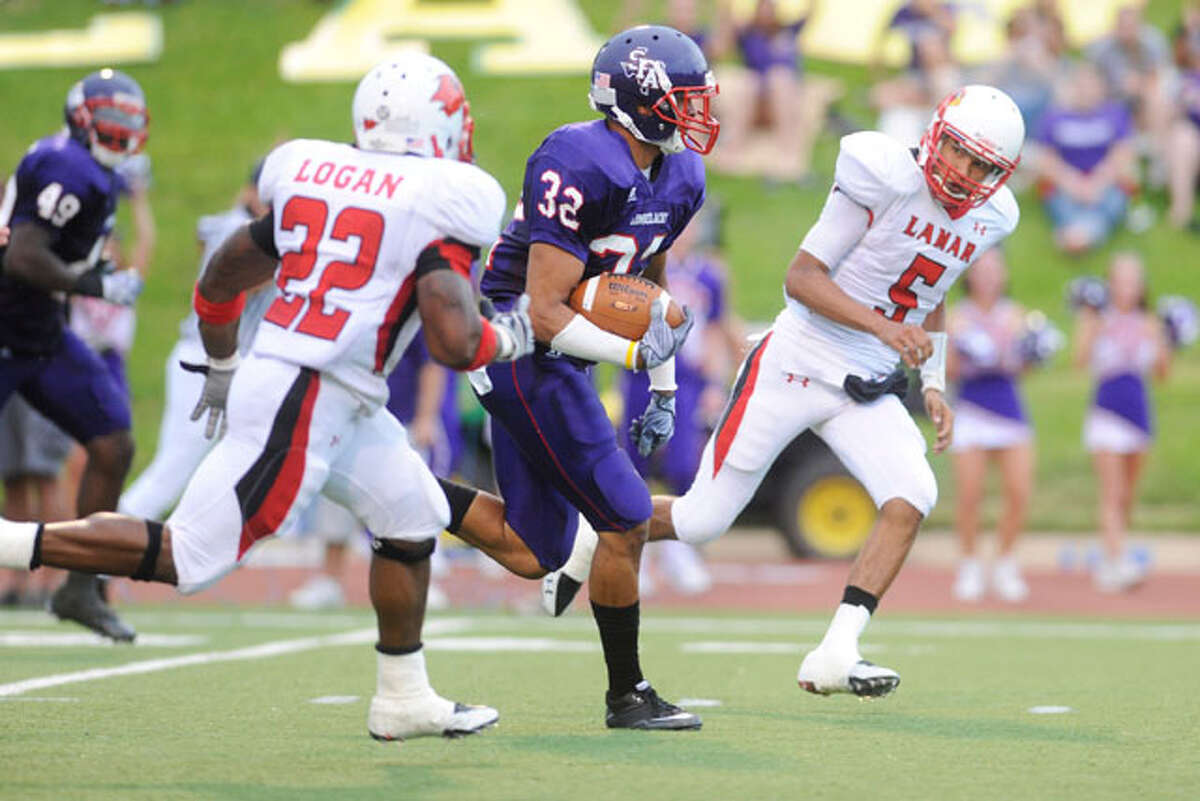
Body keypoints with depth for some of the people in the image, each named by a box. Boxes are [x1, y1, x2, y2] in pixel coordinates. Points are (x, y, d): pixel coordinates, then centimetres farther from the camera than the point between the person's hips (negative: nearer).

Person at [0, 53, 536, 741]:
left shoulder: (313, 177, 12)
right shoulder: (440, 203, -9)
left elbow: (218, 283, 20)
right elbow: (452, 342, -19)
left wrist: (222, 370, 37)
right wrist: (508, 338, 3)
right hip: (306, 407, -9)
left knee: (414, 521, 19)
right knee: (186, 558, -4)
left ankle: (404, 700, 28)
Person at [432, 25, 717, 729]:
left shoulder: (678, 179, 6)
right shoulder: (581, 169, -23)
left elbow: (649, 284, 23)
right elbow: (546, 314, -24)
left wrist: (664, 392, 19)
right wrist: (638, 354, -20)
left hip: (554, 363, 10)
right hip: (525, 351, -10)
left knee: (533, 555, 10)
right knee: (626, 522, -6)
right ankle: (628, 695, 7)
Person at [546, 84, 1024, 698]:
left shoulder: (988, 219, 3)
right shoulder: (889, 177, -19)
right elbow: (801, 277, -18)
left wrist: (933, 385, 13)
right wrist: (884, 328, -29)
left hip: (866, 389, 6)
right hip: (798, 364, -6)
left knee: (911, 498, -20)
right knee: (703, 519, 1)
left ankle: (834, 656, -20)